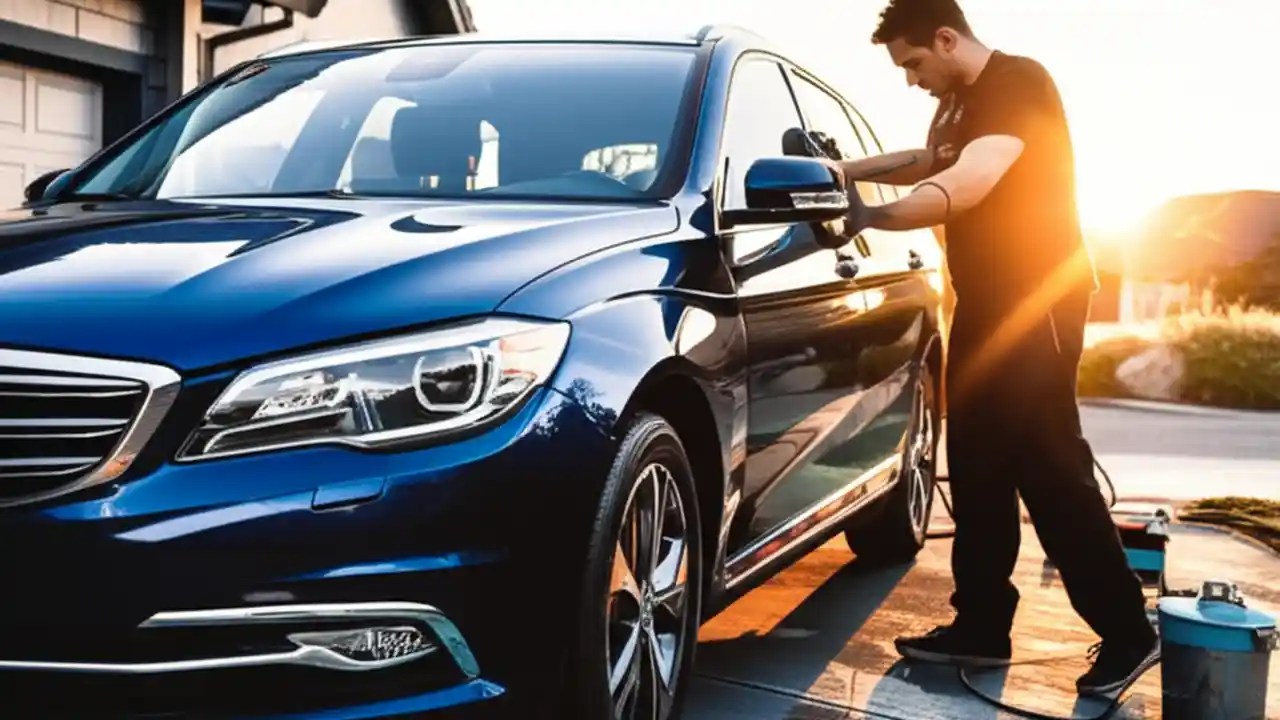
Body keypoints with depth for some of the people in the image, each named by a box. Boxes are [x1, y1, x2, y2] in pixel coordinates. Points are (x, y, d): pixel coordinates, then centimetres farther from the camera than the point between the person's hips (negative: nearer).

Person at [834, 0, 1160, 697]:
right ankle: (981, 625, 18)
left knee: (1051, 472, -8)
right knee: (977, 469, 10)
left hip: (1036, 305, -9)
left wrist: (871, 216, -34)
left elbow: (968, 184, -29)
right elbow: (930, 163, 33)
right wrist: (841, 169, 24)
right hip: (984, 306, 10)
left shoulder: (1018, 83, -15)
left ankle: (1127, 633, 3)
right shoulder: (960, 101, 14)